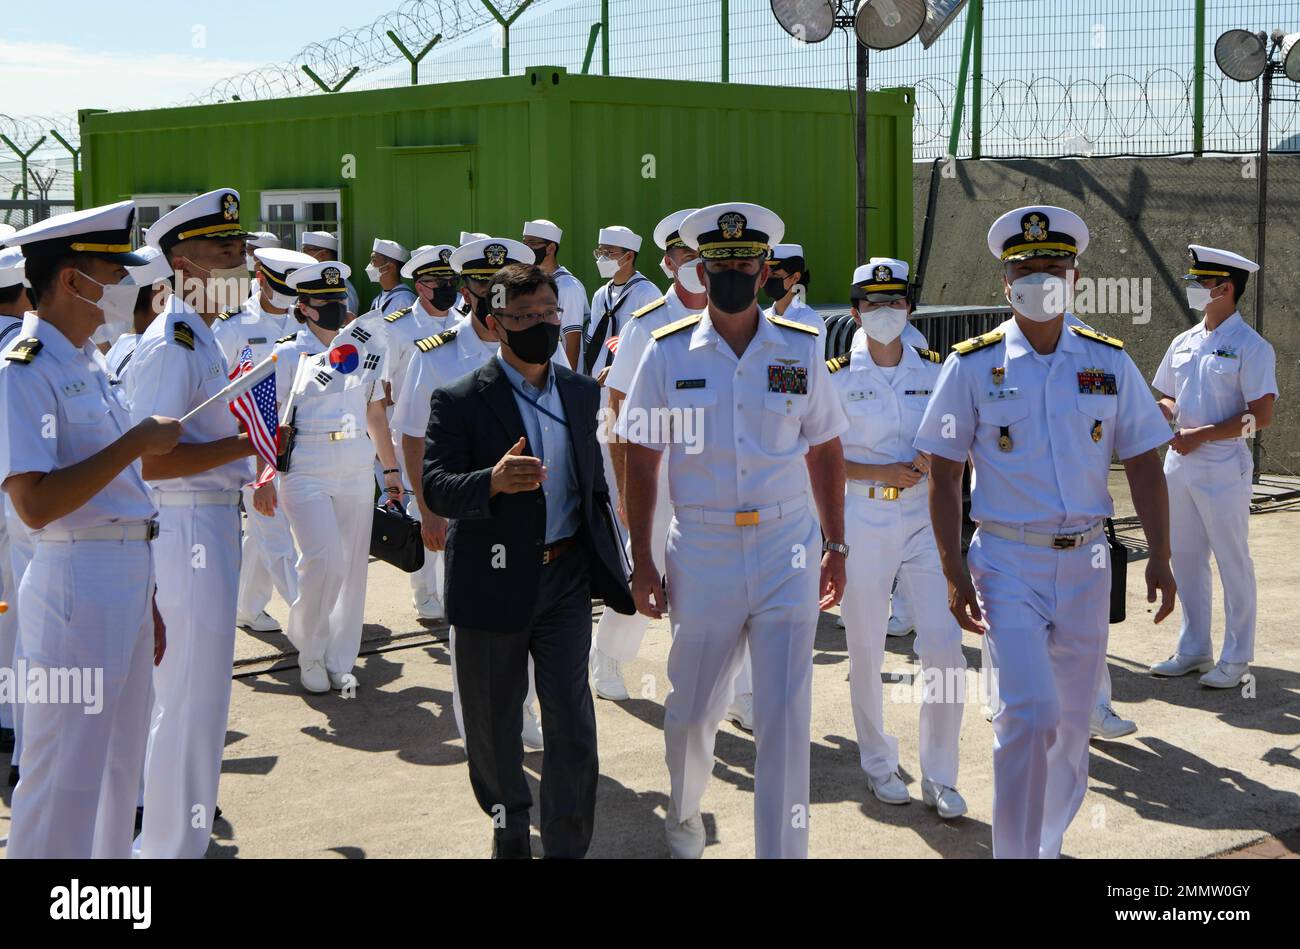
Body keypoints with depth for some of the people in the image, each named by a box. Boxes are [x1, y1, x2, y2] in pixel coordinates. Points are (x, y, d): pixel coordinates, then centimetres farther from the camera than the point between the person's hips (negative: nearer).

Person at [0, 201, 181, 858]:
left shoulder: (89, 365, 14)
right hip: (76, 589, -9)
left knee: (116, 772, 19)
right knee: (63, 785, -3)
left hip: (127, 585, 9)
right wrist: (137, 443, -20)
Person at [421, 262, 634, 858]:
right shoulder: (459, 401, -7)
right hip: (493, 581, -2)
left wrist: (609, 566, 16)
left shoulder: (582, 393, 8)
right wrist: (493, 481, -37)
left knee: (571, 725, -4)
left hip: (565, 577, 3)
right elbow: (436, 489, -18)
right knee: (493, 725, 12)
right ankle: (509, 828, 37)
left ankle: (566, 847, 10)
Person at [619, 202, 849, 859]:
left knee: (785, 716, -3)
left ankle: (782, 848, 9)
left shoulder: (802, 350, 3)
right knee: (691, 709, 15)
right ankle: (683, 810, 44)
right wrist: (640, 560, -1)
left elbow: (825, 451, 11)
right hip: (701, 551, 0)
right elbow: (642, 461, 2)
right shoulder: (668, 354, 0)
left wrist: (836, 547, 8)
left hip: (788, 549, 0)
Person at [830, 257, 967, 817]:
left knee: (944, 643, -8)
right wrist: (883, 471, -15)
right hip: (862, 521, -1)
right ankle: (878, 763, 25)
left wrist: (935, 461, -9)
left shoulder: (934, 370, 6)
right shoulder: (837, 376, -1)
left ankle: (939, 777, 5)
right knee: (866, 648, 5)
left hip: (923, 518, 2)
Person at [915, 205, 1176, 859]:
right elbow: (944, 473, -3)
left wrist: (1159, 557, -1)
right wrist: (953, 572, -8)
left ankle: (1050, 840, 33)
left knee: (1072, 720, 13)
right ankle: (1016, 852, -2)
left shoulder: (1110, 362, 4)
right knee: (1028, 713, -15)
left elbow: (1143, 465, 7)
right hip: (1009, 564, -3)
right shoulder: (973, 365, -3)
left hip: (1085, 562, 3)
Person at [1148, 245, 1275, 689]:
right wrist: (1170, 412, -3)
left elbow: (1261, 416, -16)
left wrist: (1200, 435, -18)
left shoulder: (1250, 347, -11)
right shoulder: (1183, 343, 11)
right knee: (1185, 557, 13)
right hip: (1179, 463, 7)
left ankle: (1236, 658, 10)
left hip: (1223, 467, -7)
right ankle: (1194, 649, 25)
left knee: (1233, 562, 1)